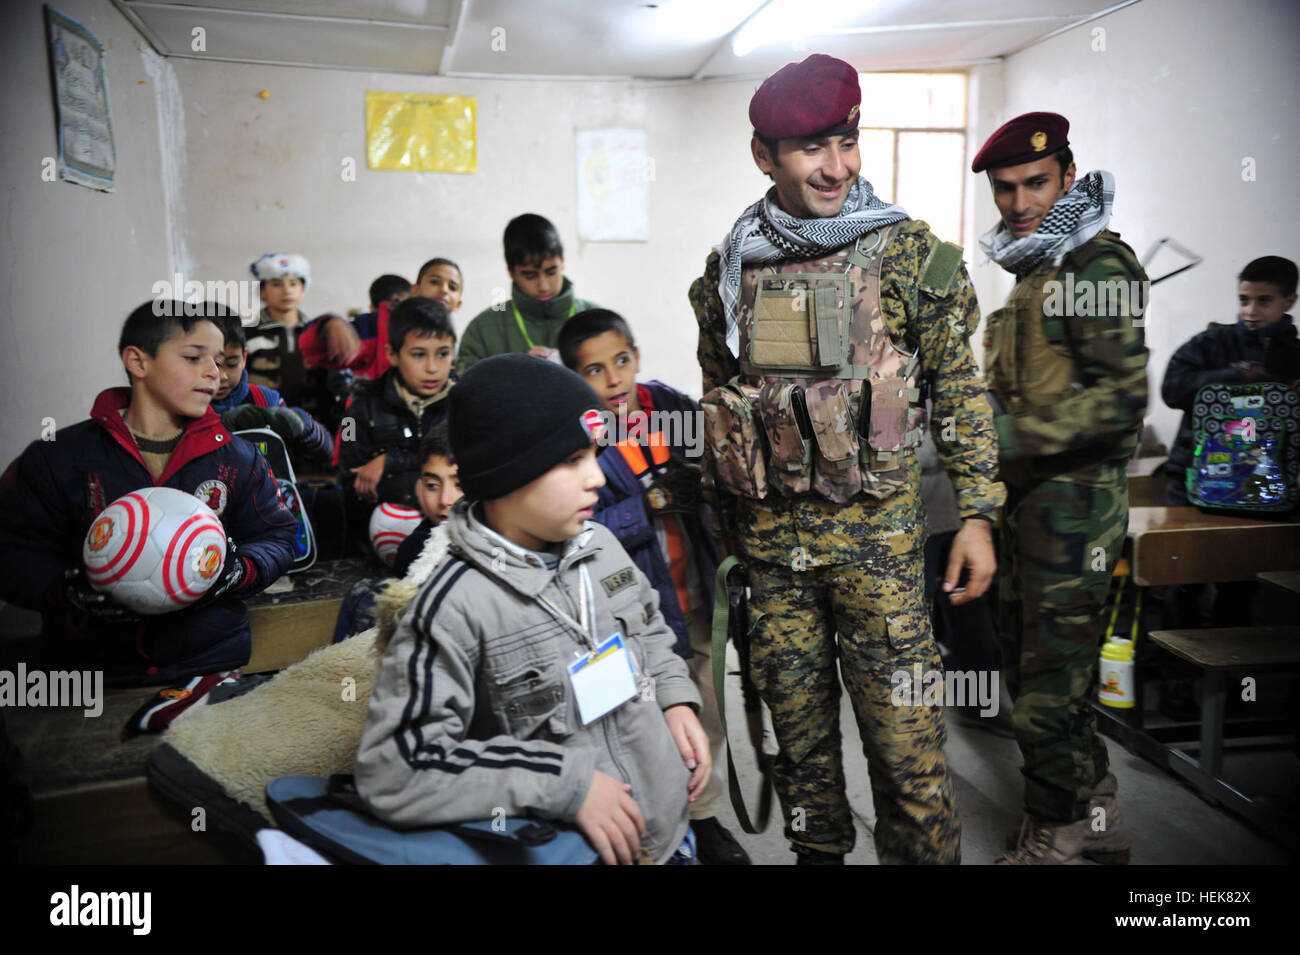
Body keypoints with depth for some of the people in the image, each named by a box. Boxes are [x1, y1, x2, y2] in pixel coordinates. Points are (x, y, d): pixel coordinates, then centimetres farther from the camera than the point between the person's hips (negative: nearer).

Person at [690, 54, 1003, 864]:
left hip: (877, 531, -3)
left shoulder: (908, 252, -2)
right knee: (797, 722, 14)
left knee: (904, 731, -1)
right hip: (769, 536, 3)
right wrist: (719, 522, 17)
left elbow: (960, 386, 2)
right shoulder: (729, 269, 7)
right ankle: (818, 850, 34)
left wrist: (977, 513, -3)